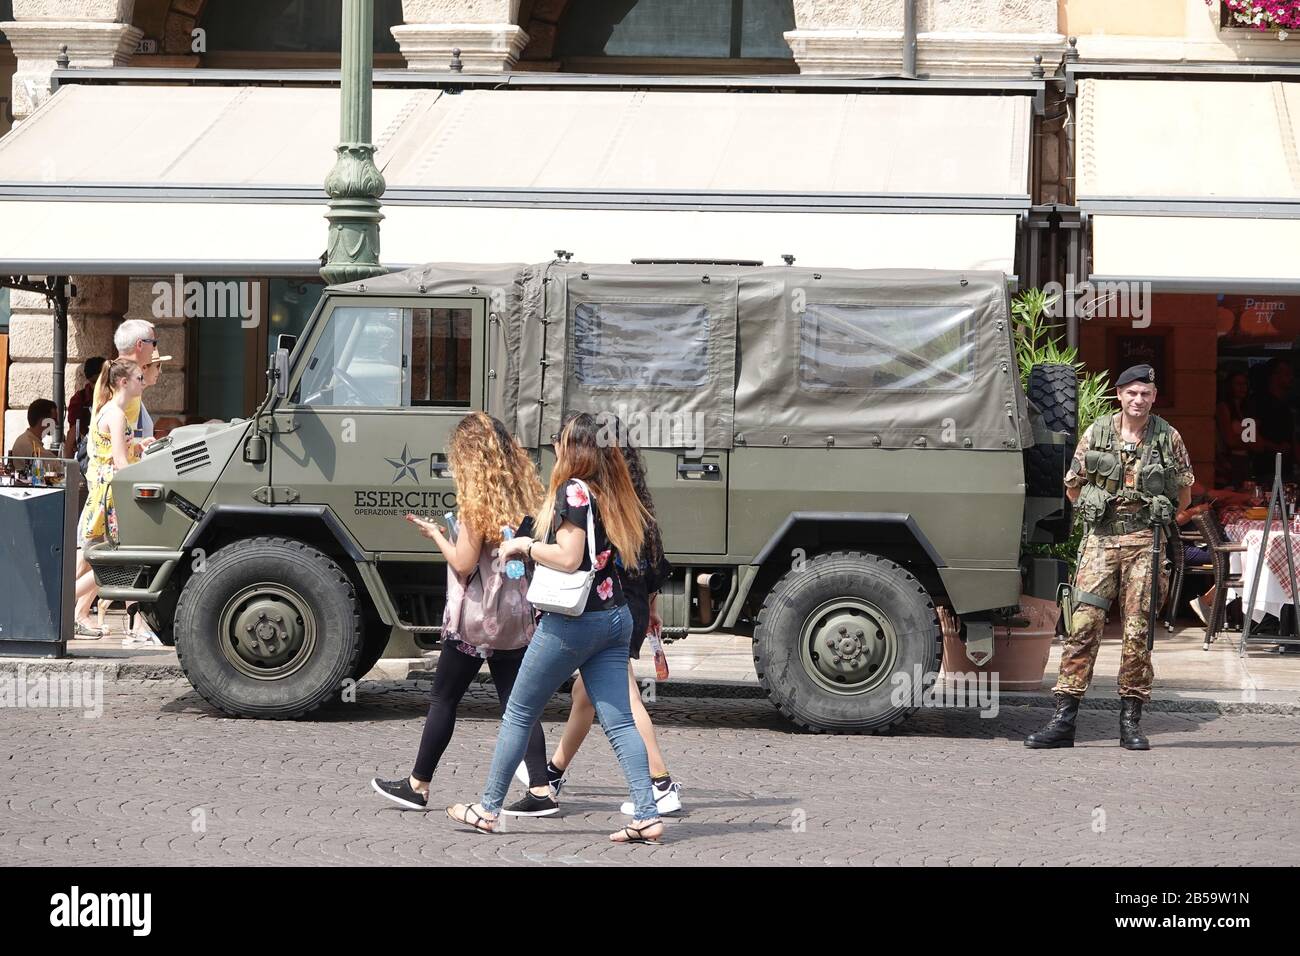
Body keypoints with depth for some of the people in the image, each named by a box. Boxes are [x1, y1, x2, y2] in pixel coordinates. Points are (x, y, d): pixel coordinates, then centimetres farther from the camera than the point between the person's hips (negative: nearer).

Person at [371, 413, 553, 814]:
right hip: (515, 614, 7)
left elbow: (463, 563, -16)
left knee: (444, 699, 6)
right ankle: (541, 790, -3)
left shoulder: (477, 498, -14)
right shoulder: (521, 492, 7)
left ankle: (417, 785, 15)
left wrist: (435, 534, -1)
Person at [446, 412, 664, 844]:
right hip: (615, 616, 8)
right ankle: (647, 816, -7)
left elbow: (568, 558, -20)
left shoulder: (572, 491, -13)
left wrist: (524, 546, -7)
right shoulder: (610, 494, 11)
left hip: (572, 621, -8)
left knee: (519, 713, 6)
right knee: (618, 722, 3)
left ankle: (487, 809, 13)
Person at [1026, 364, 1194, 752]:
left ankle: (1131, 721, 7)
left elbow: (1184, 495, 15)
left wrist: (1157, 517, 7)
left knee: (1137, 632, -1)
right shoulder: (1096, 433, 6)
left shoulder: (1168, 438, 6)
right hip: (1100, 541, 0)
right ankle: (1064, 719, -9)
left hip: (1145, 543, 0)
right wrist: (1098, 513, 9)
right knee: (1083, 625, -8)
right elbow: (1073, 486, 16)